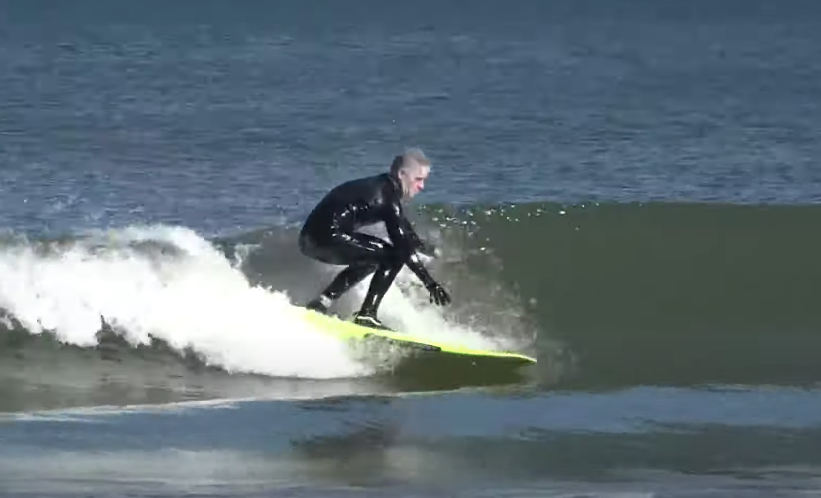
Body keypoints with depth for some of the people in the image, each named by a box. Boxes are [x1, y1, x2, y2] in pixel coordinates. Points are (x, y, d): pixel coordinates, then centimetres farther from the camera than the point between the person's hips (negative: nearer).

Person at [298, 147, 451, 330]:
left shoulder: (381, 187, 17)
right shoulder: (387, 197, -12)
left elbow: (400, 221, 39)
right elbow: (402, 245, -17)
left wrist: (415, 239, 54)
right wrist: (429, 282, -17)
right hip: (328, 237, -10)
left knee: (373, 260, 30)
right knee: (393, 256, -7)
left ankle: (321, 302, 22)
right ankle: (366, 315, -10)